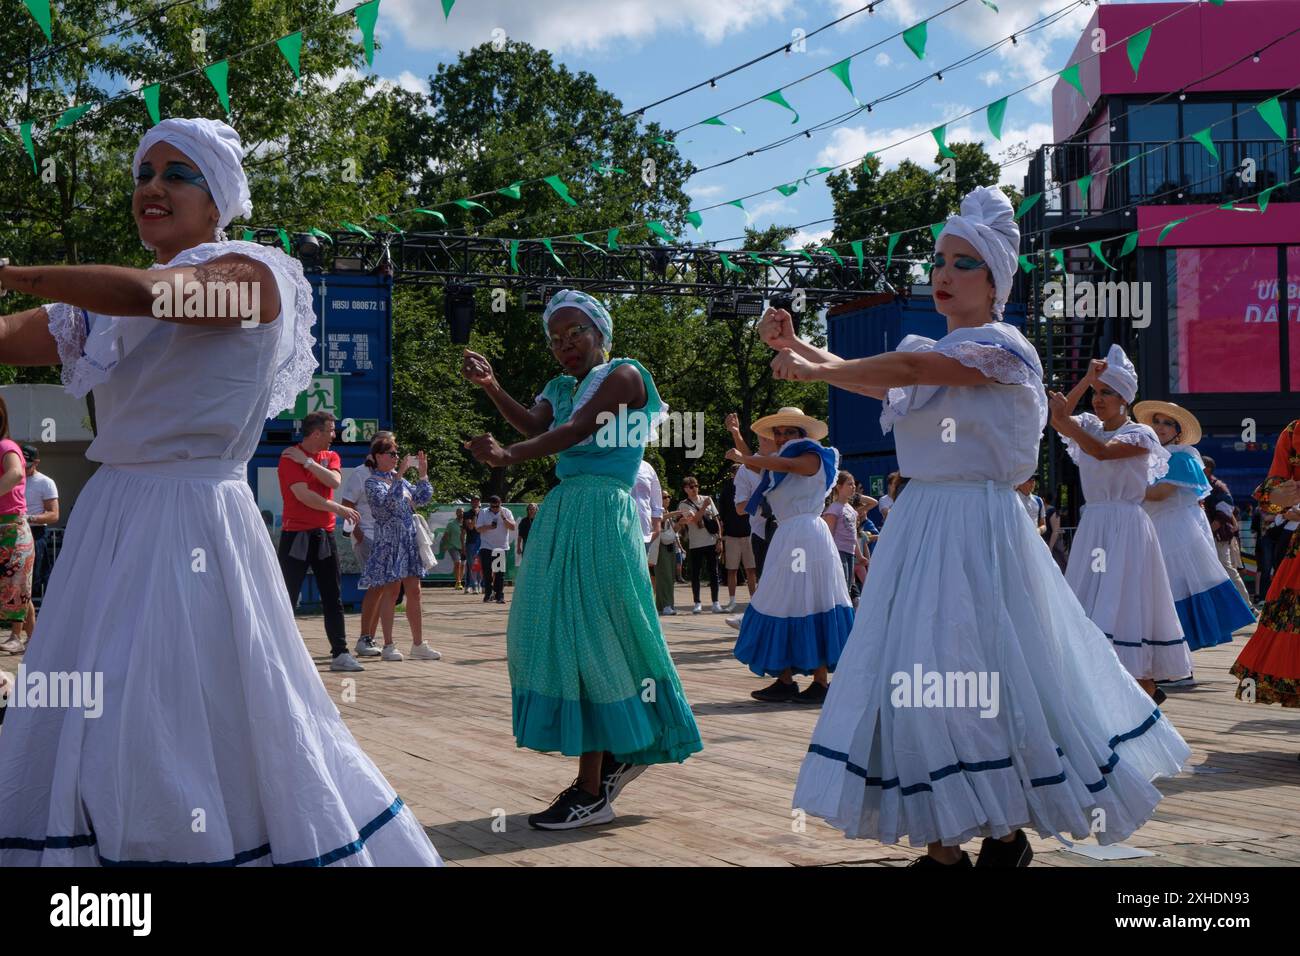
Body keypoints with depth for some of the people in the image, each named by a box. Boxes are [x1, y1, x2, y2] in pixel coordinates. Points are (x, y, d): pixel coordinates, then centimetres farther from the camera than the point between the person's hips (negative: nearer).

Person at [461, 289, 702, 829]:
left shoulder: (623, 375, -2)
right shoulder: (561, 387, 20)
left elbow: (578, 430, -17)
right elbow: (534, 424, 0)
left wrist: (509, 457, -31)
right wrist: (491, 388, -17)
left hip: (600, 516, -8)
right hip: (563, 514, 8)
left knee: (586, 638, -9)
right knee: (557, 636, 8)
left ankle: (592, 793, -5)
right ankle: (618, 752, 23)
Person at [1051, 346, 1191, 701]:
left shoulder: (1139, 434, -4)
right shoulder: (1089, 426, 12)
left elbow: (1102, 451, -23)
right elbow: (1058, 418, -8)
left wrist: (1067, 422, -30)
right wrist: (1086, 379, -8)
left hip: (1126, 528, -6)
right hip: (1092, 526, 6)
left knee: (1128, 603, -9)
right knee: (1094, 603, 4)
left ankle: (1147, 687, -3)